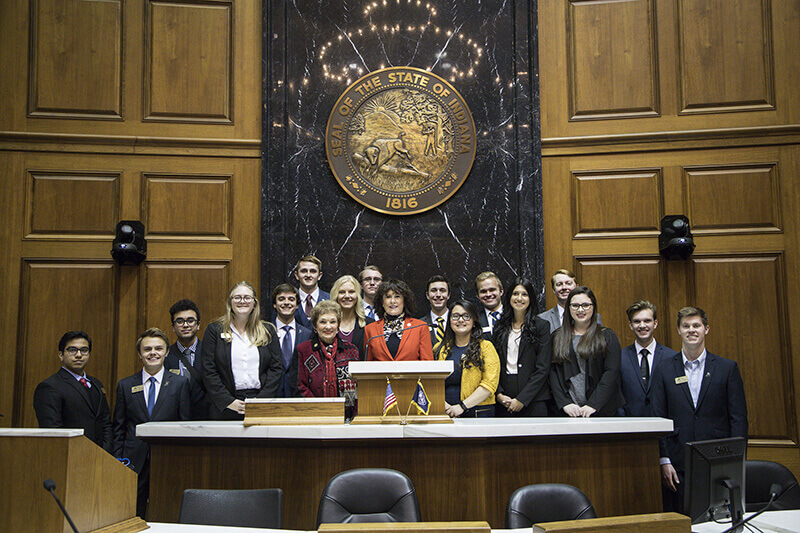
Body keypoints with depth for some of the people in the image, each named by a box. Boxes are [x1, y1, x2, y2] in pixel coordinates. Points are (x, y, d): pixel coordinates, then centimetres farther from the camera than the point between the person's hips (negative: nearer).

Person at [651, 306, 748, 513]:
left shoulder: (728, 368, 6)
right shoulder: (664, 371, 6)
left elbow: (739, 417, 3)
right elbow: (658, 420, 5)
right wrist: (664, 461, -3)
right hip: (678, 465, 0)